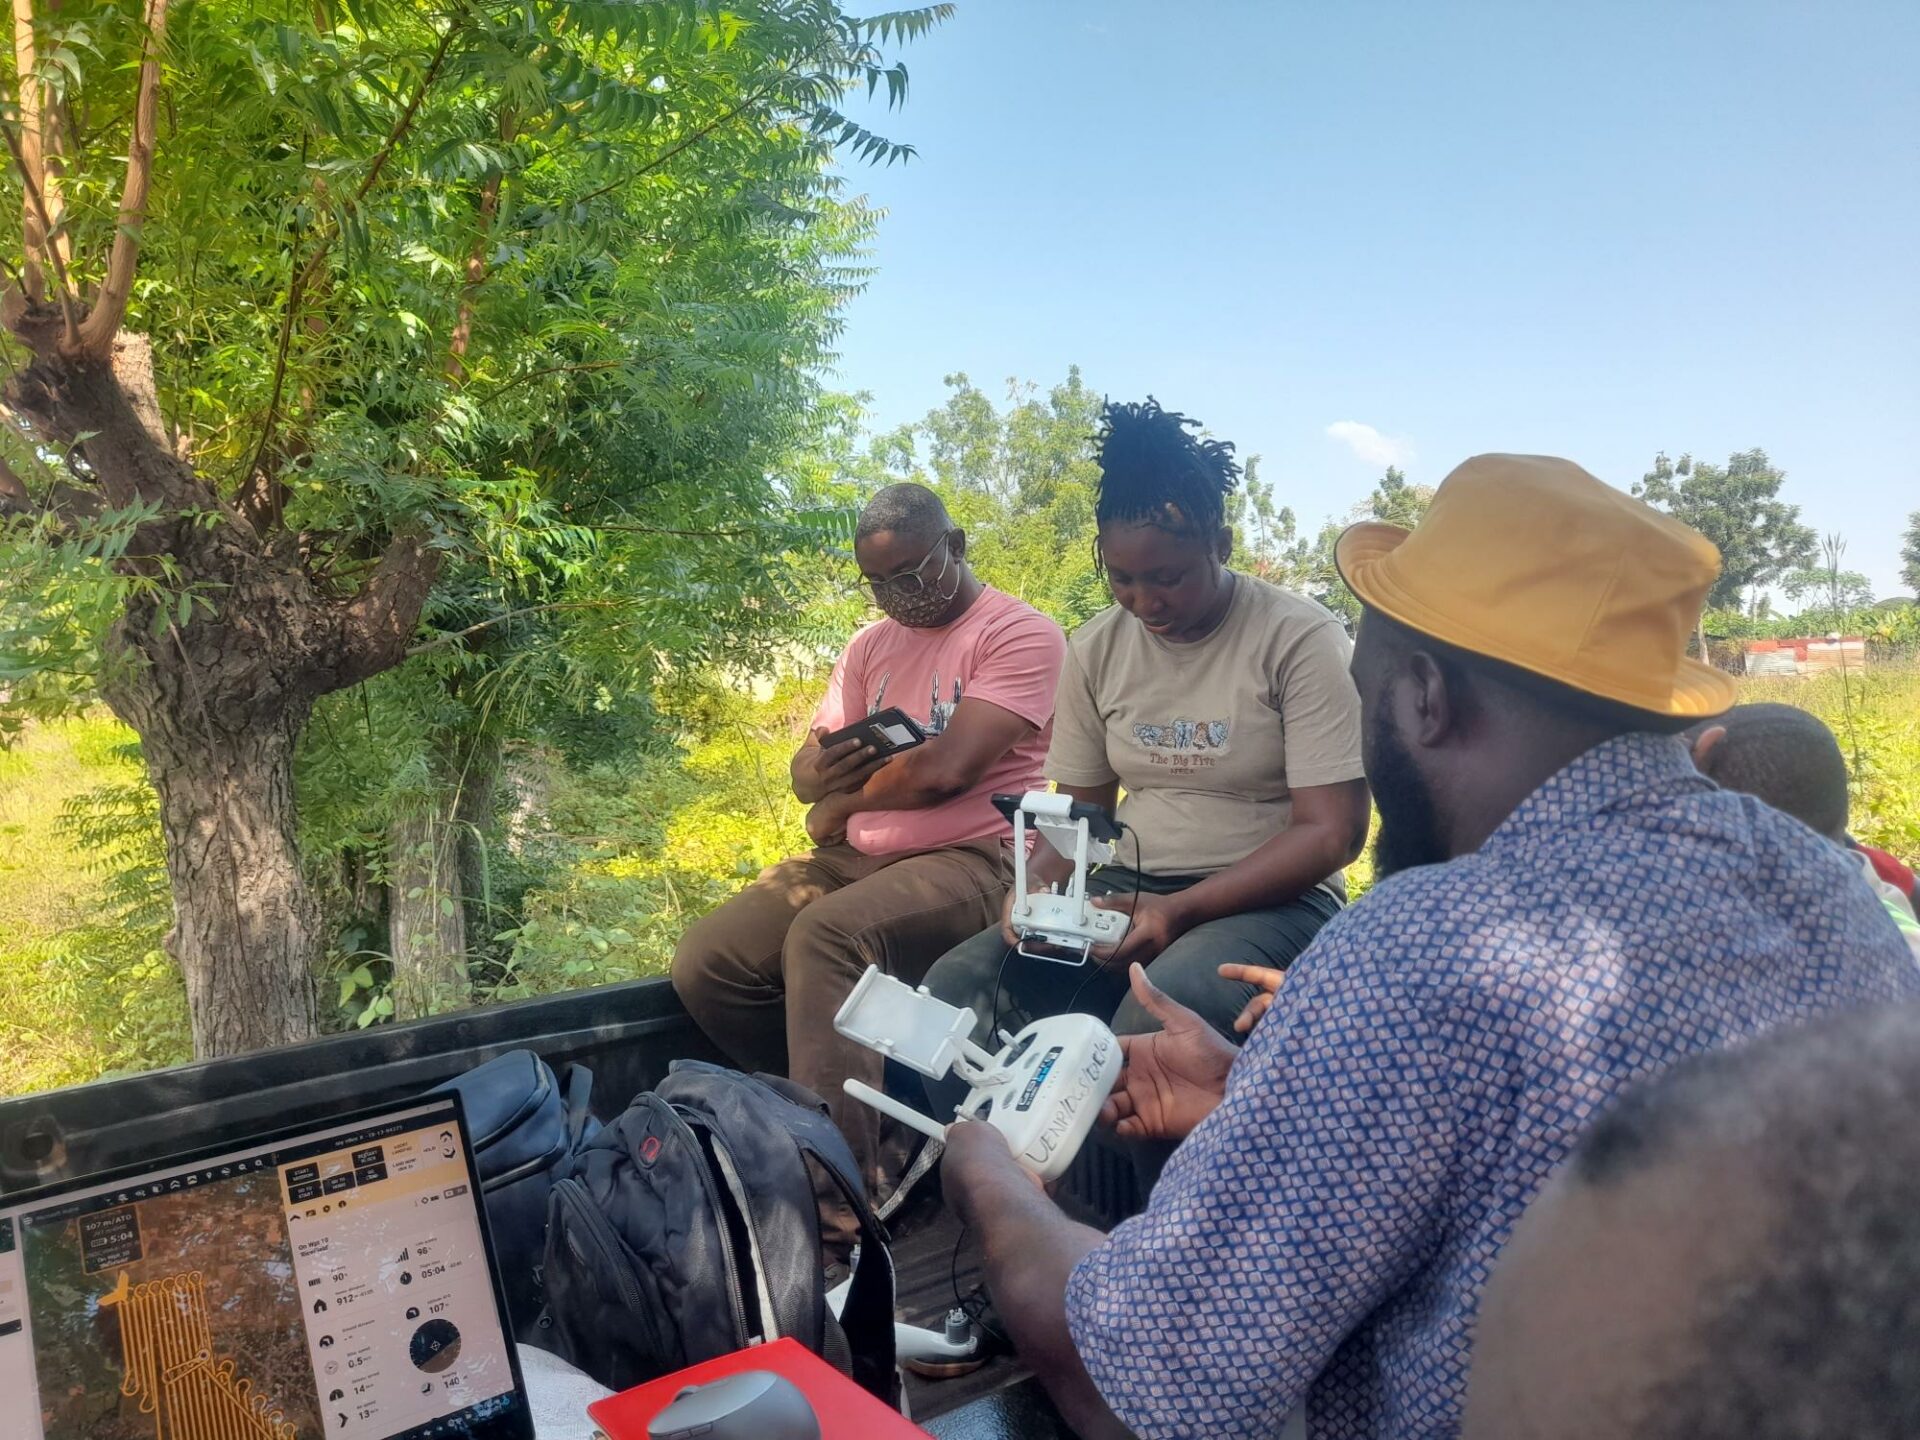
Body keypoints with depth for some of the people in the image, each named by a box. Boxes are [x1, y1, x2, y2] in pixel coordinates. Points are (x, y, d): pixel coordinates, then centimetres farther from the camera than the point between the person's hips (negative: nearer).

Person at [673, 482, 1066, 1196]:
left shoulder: (1020, 634, -4)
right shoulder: (872, 644, 19)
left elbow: (946, 770, -17)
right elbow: (806, 769, 14)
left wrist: (841, 806, -1)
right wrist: (823, 773, -13)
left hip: (970, 860, -7)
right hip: (855, 859, 8)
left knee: (825, 935, -34)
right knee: (703, 963, -12)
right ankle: (844, 1119, 1)